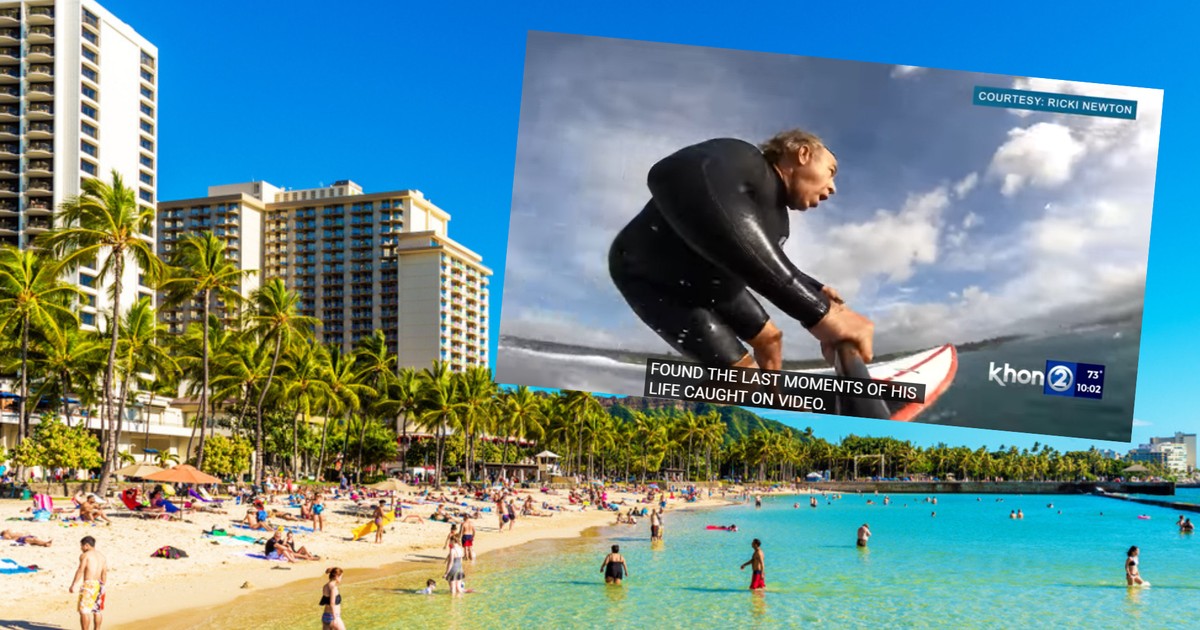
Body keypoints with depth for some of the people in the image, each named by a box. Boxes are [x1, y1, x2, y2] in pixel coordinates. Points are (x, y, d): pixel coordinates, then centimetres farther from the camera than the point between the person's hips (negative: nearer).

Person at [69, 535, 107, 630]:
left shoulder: (85, 555, -4)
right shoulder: (102, 557, 15)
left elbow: (80, 571, -13)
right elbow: (104, 574, 15)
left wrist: (73, 585, -13)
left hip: (88, 584, -8)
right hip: (99, 585, 8)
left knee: (84, 610, -5)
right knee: (97, 610, 17)